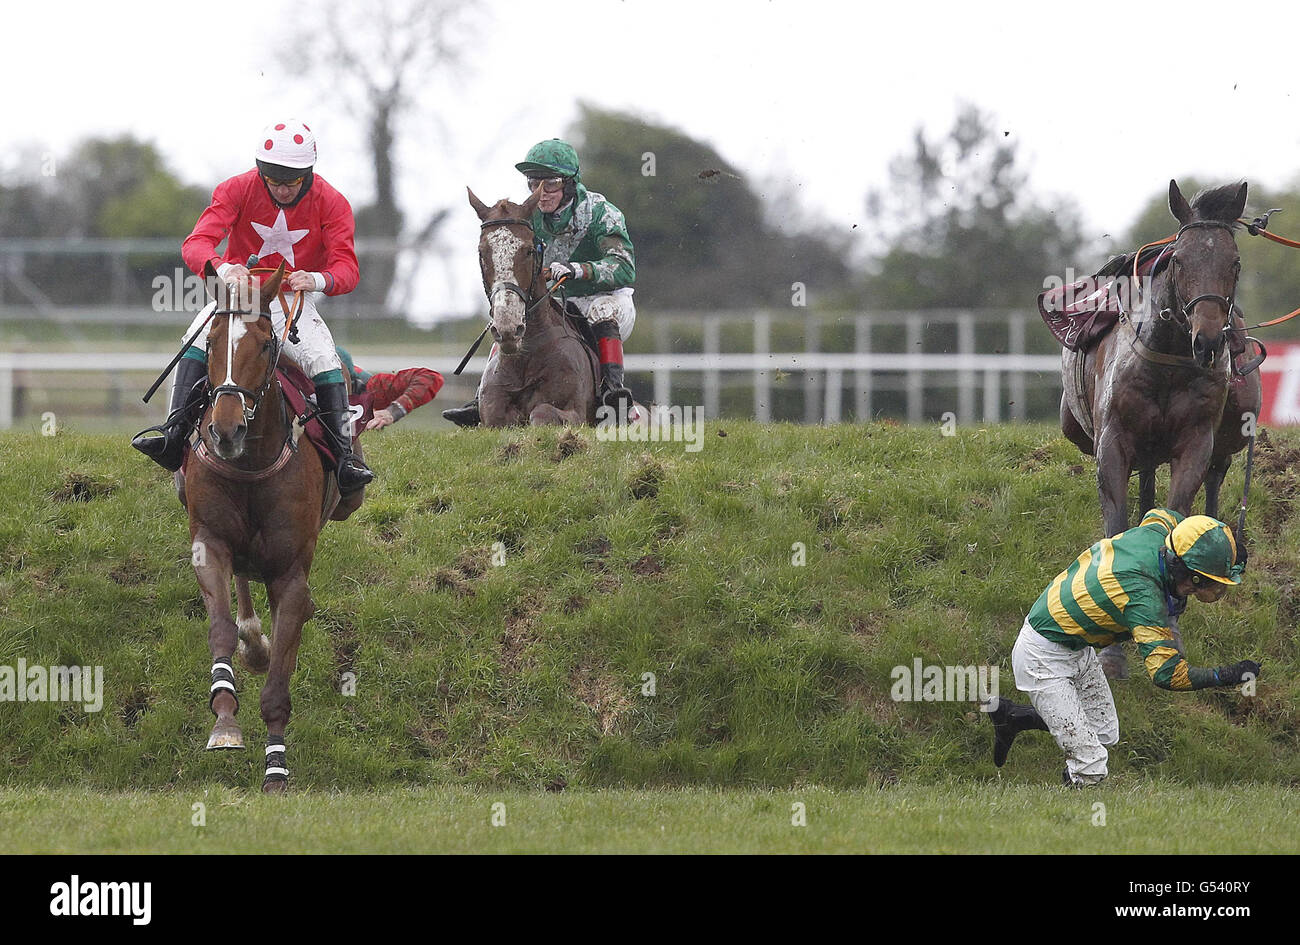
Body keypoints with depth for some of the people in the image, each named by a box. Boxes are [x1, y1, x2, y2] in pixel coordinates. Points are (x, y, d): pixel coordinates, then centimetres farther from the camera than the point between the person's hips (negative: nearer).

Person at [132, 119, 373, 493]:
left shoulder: (331, 203, -11)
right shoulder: (237, 190, -12)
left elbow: (346, 269, -18)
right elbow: (195, 244, -22)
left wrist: (317, 280, -44)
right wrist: (225, 269, -46)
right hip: (240, 292, 0)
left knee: (324, 360, -27)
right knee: (200, 333, -29)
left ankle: (344, 458, -26)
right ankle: (174, 433, -35)